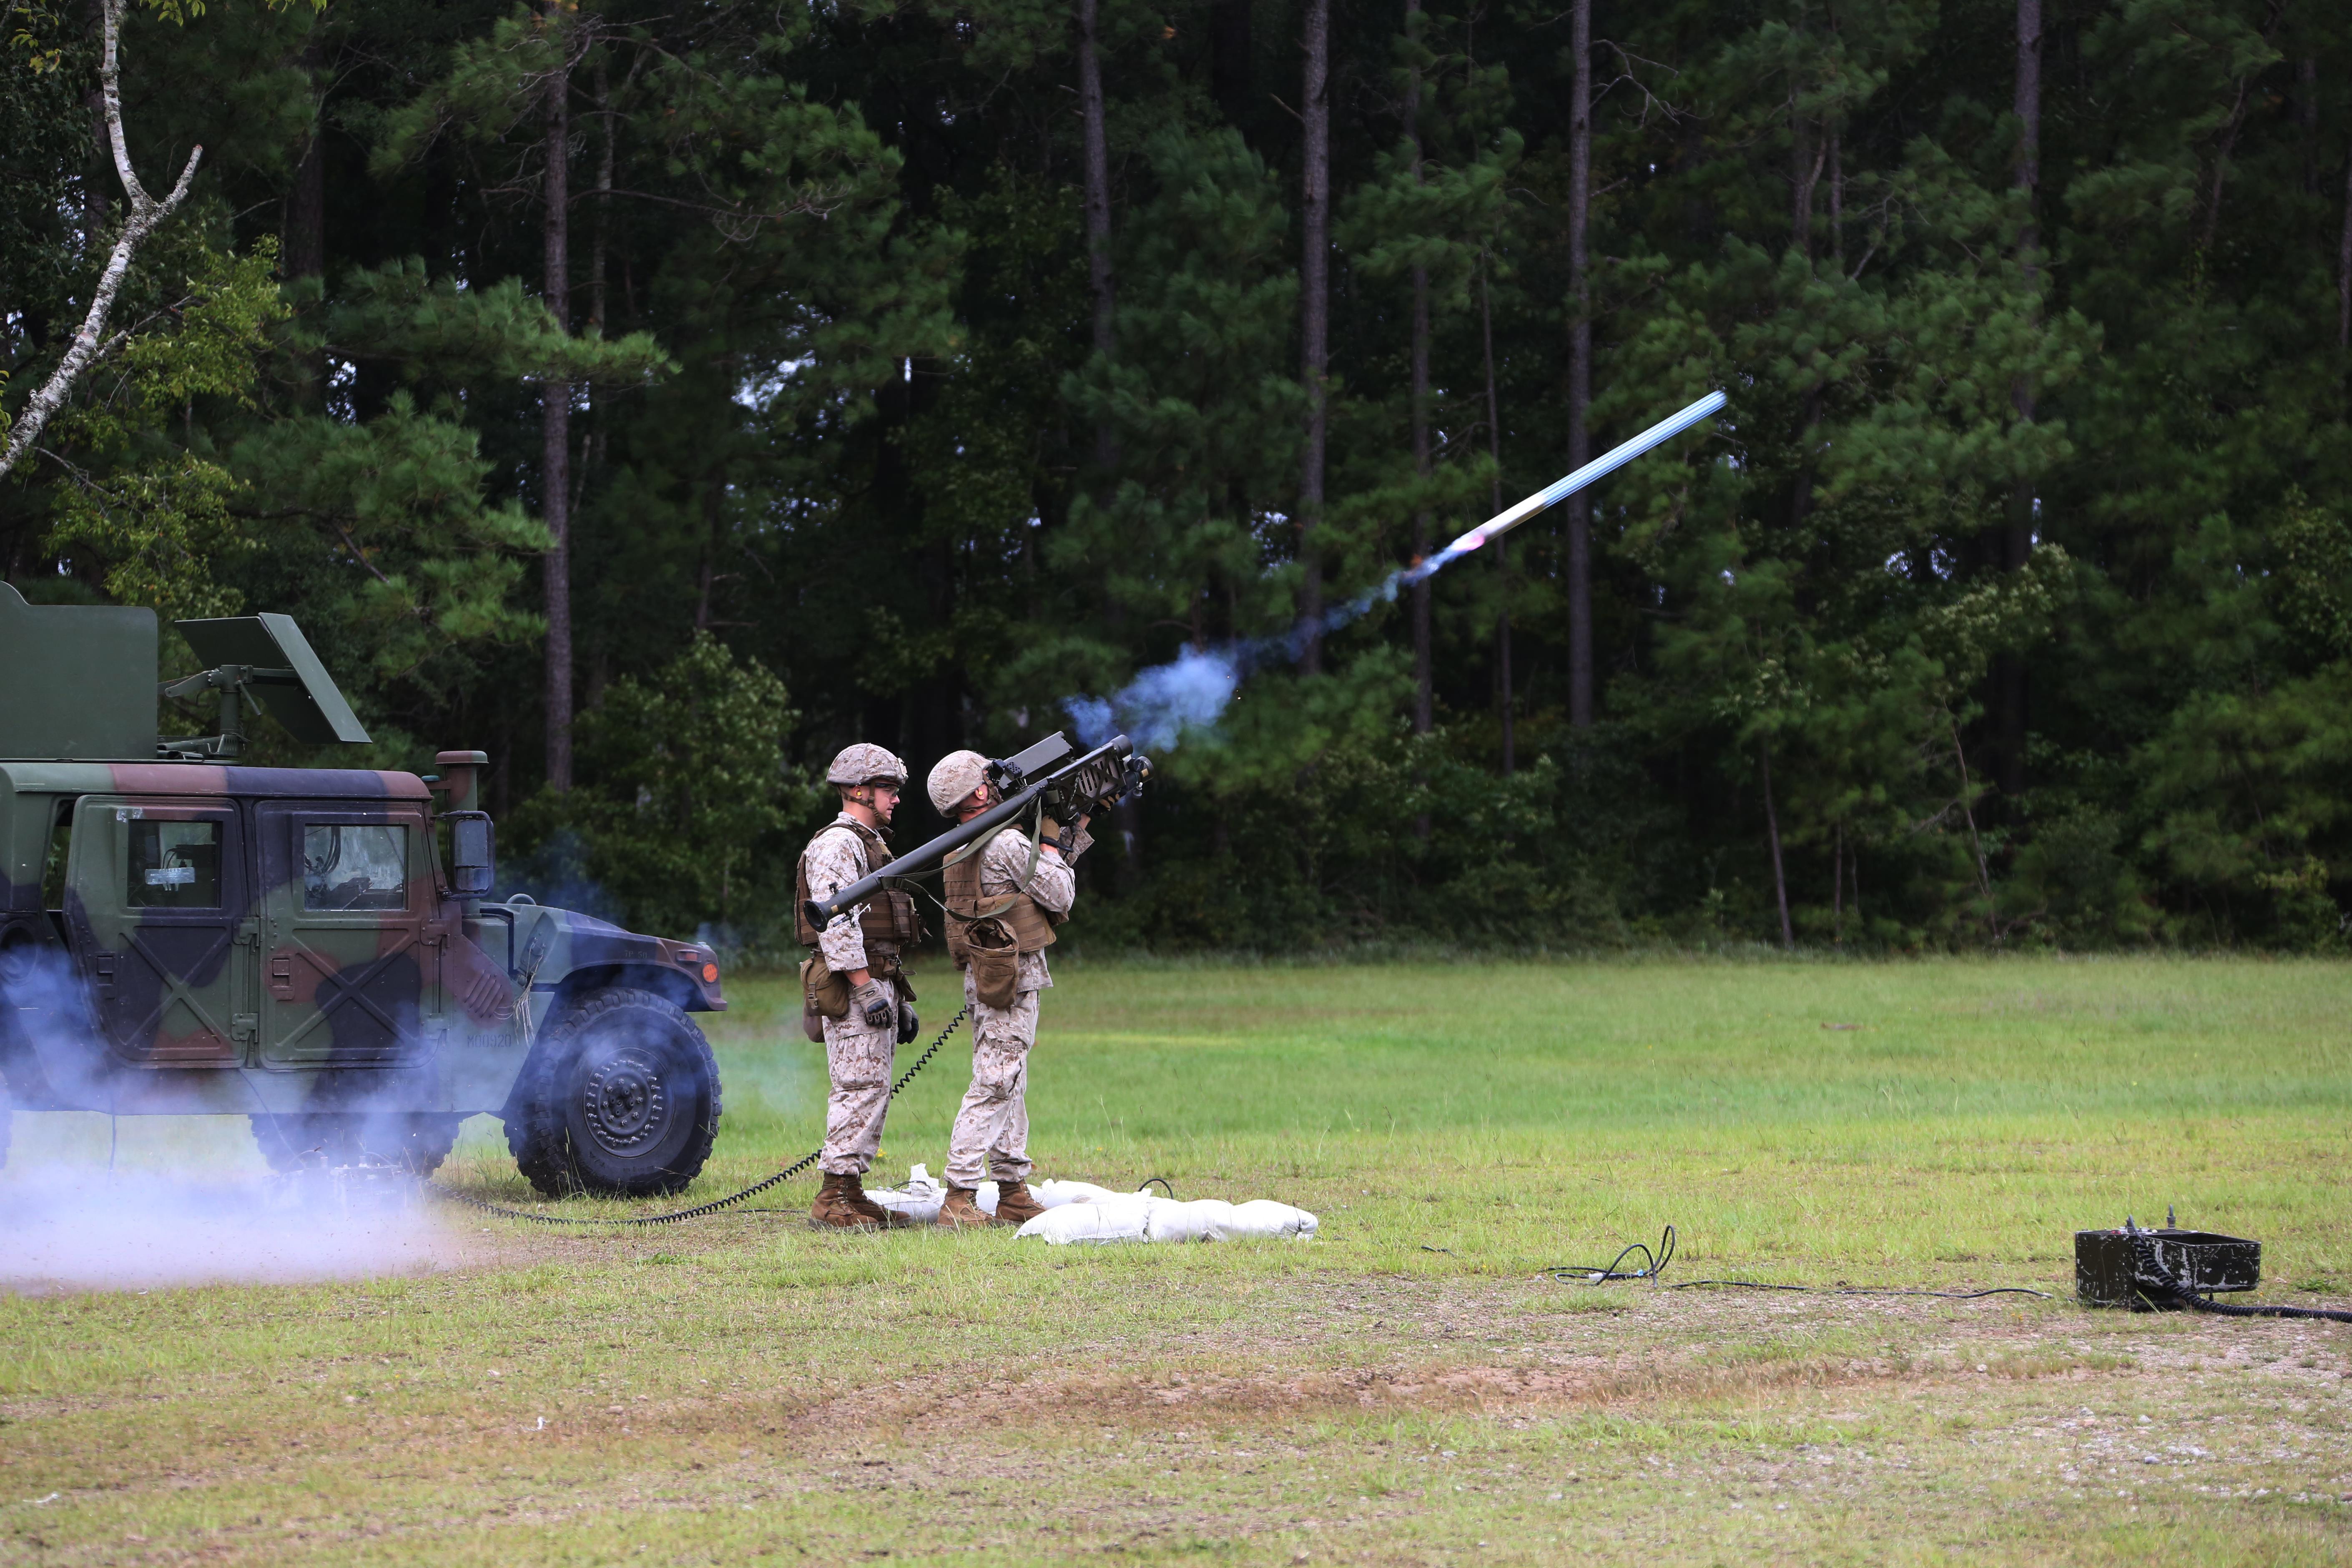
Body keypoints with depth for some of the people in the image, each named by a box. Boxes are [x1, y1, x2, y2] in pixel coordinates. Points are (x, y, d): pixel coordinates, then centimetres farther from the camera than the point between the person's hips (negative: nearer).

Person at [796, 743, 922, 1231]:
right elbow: (838, 925, -20)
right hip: (851, 985, -10)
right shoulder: (836, 846, -11)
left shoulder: (871, 844, 22)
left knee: (873, 1090, 9)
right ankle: (834, 1198, -13)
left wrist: (900, 1000, 24)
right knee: (861, 1088, -13)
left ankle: (852, 1191, 12)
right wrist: (867, 989, -23)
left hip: (877, 982, 10)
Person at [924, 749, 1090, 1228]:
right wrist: (1050, 839, 1)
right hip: (1012, 975, -10)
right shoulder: (1007, 842, -16)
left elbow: (1050, 872, 22)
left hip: (984, 977, 10)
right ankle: (959, 1197, -13)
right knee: (995, 1085, -10)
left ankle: (1013, 1192, 17)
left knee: (1010, 1085, 14)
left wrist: (1079, 825, 21)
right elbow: (1060, 896, -11)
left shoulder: (962, 847, 13)